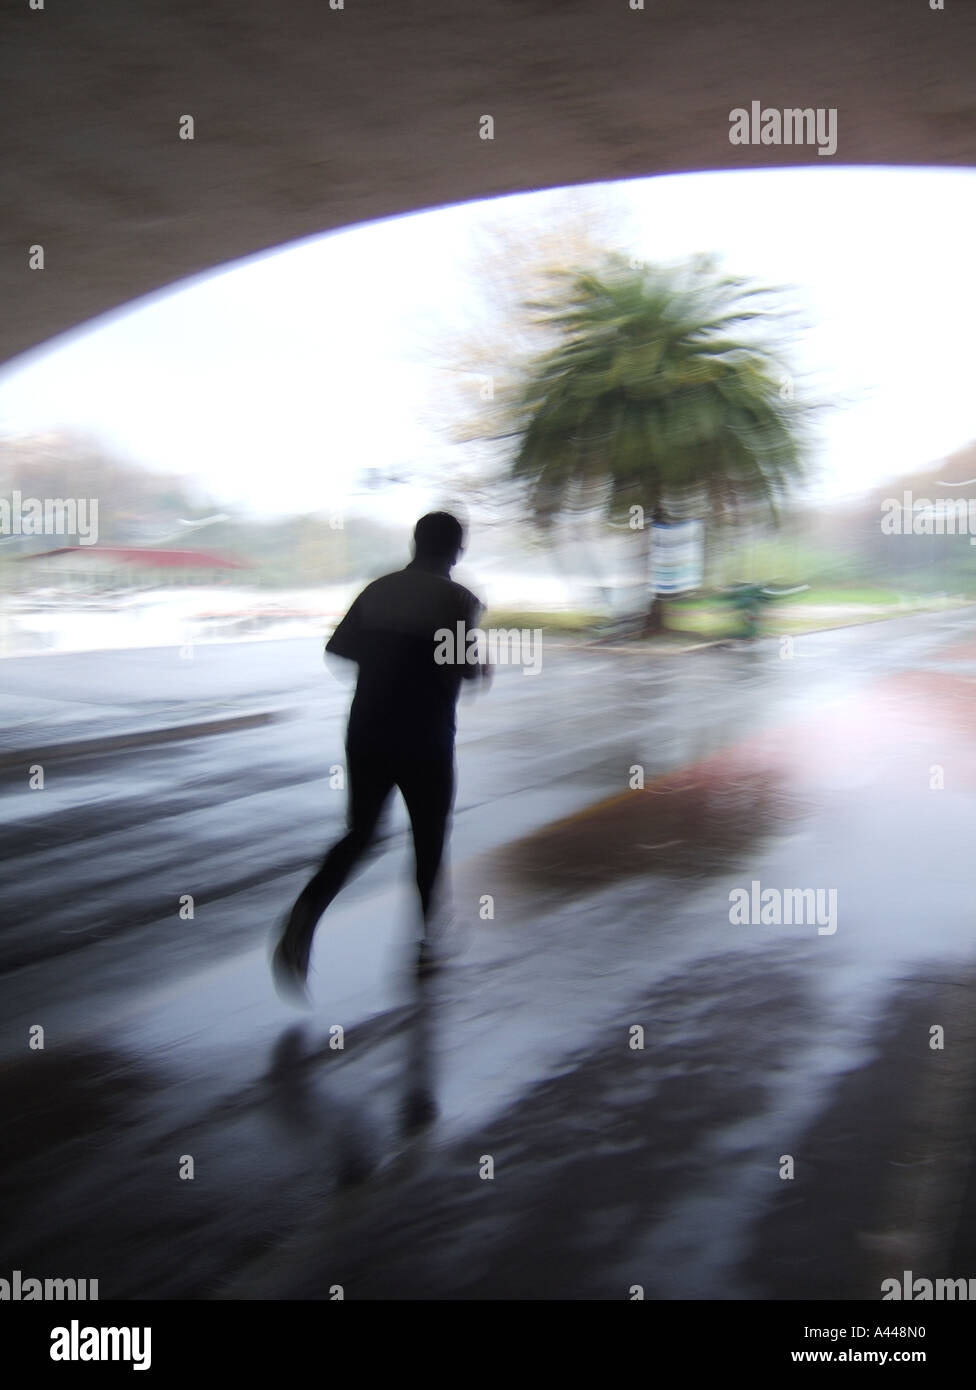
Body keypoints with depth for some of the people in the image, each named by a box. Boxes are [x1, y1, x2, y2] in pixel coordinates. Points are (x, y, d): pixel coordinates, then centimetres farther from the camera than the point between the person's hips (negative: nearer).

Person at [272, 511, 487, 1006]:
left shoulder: (379, 589, 8)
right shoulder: (459, 599, -6)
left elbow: (337, 646, 8)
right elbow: (466, 667, -18)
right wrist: (482, 666, 4)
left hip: (366, 733, 4)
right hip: (425, 741, -4)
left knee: (358, 835, 11)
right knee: (428, 839, 14)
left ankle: (305, 915, -14)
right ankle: (423, 944, 24)